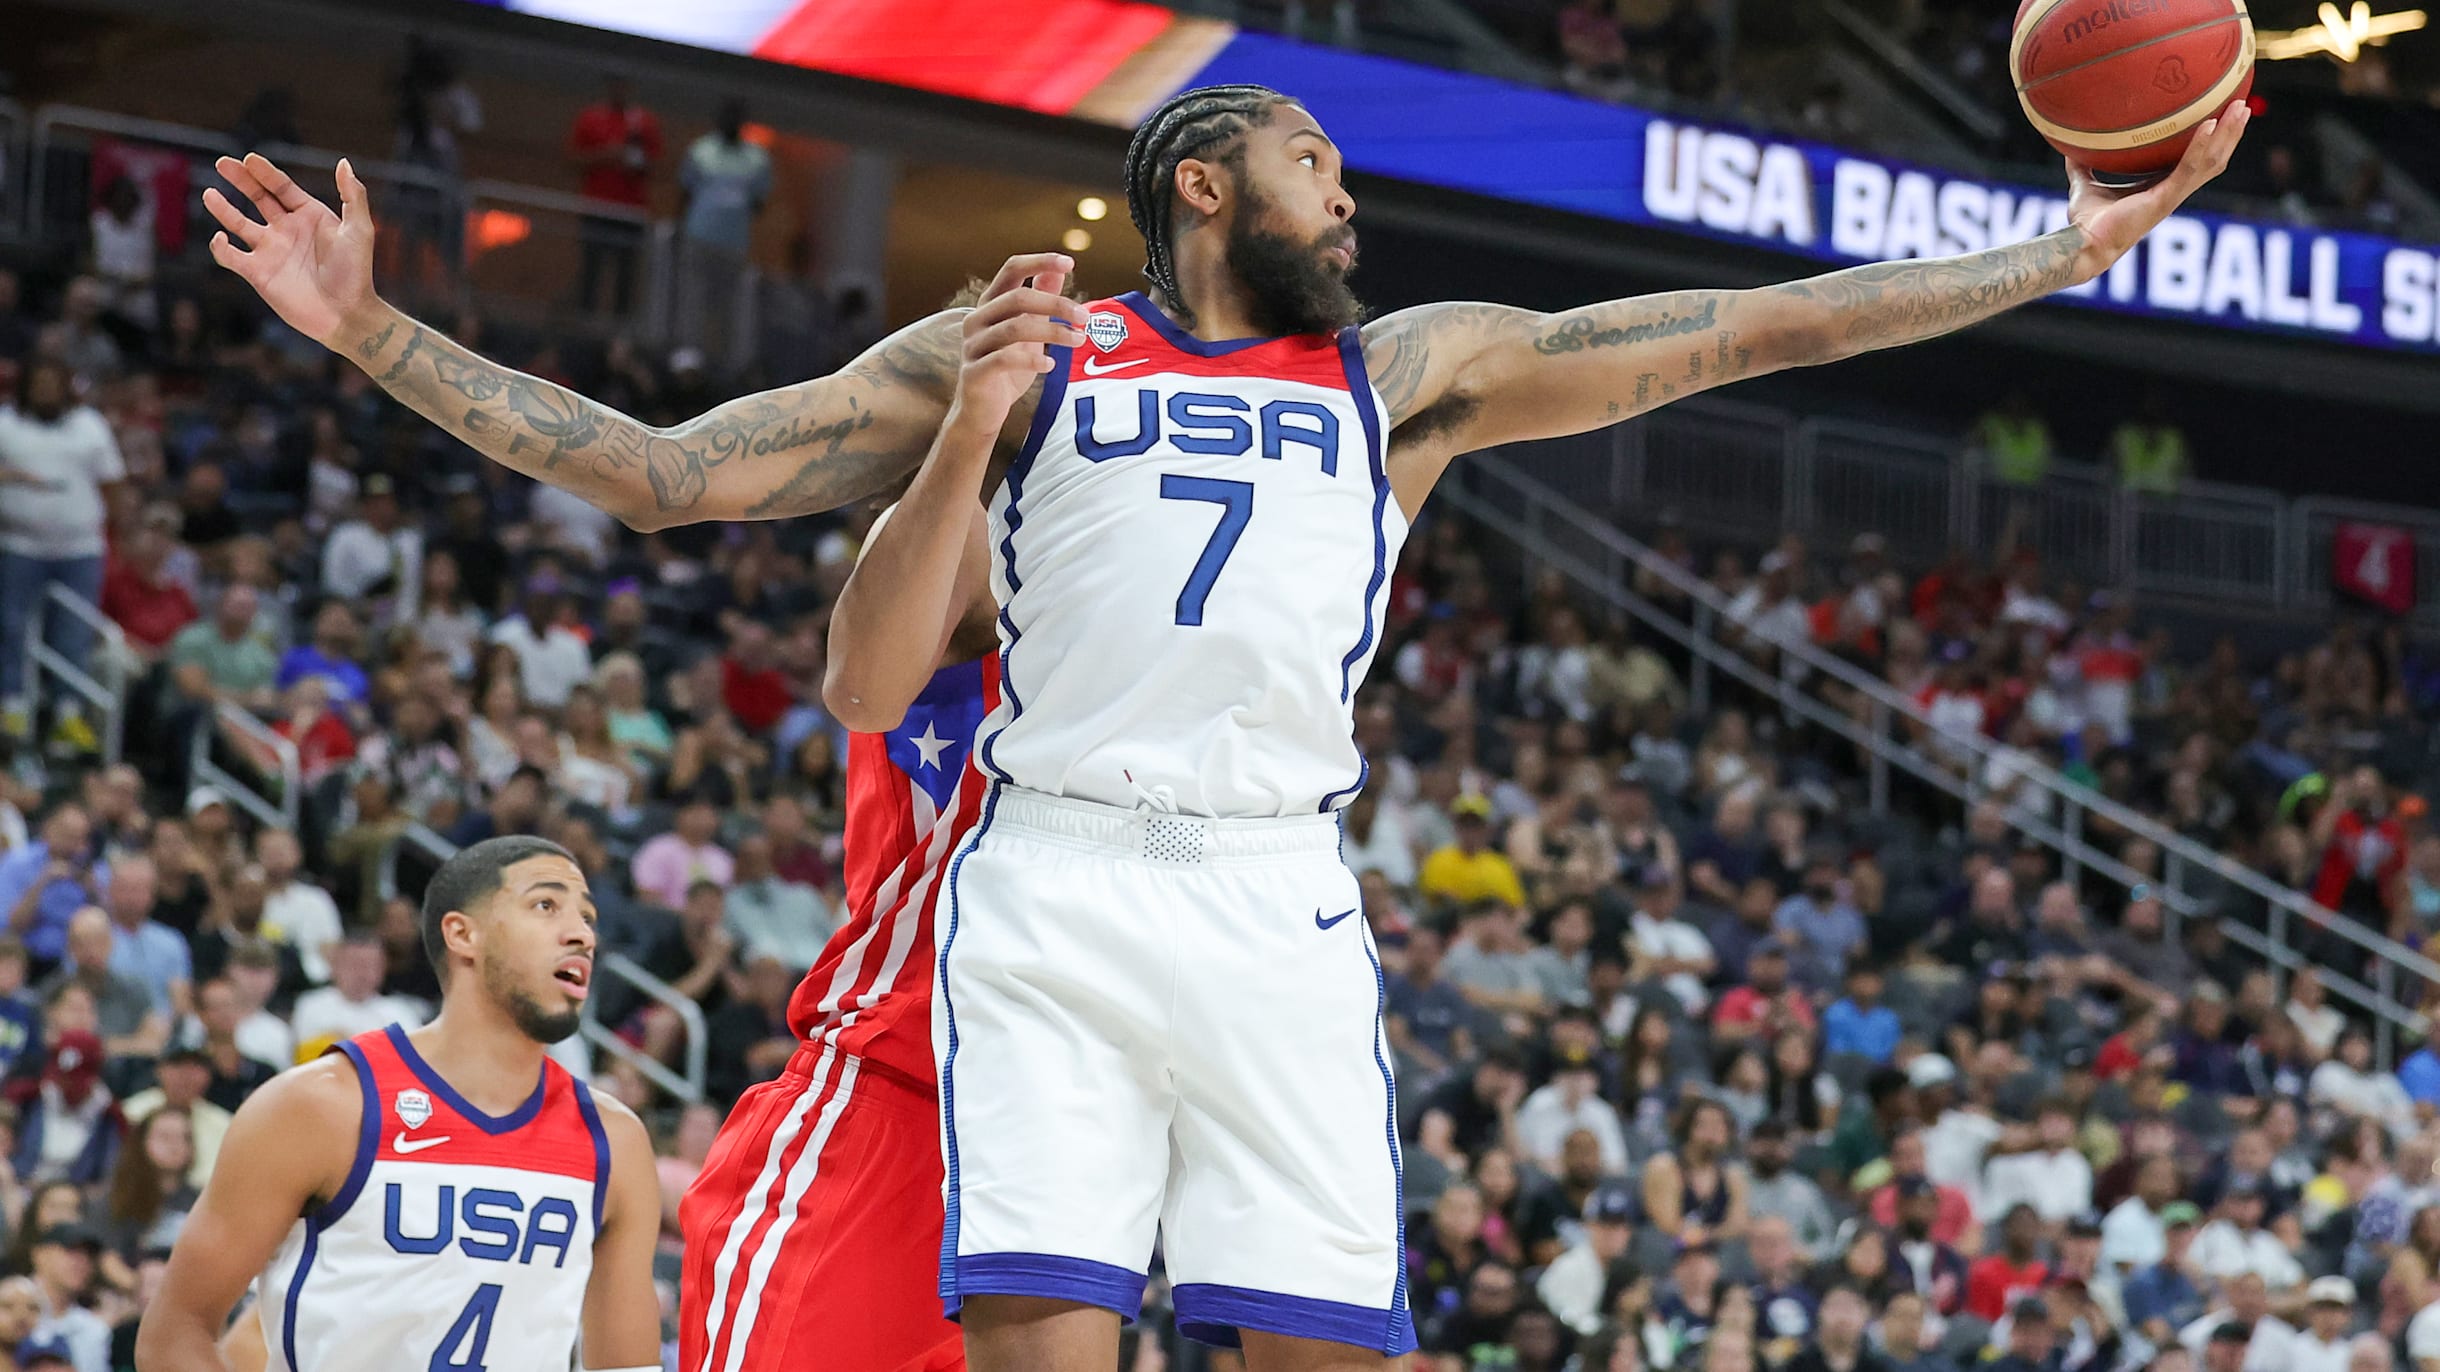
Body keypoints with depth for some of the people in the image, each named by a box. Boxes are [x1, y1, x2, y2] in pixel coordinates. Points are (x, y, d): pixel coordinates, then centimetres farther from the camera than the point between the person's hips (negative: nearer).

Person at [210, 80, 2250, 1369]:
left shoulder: (1411, 373, 22)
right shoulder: (1022, 352, 16)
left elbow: (1743, 330, 20)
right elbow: (659, 471, 14)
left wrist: (2066, 252, 17)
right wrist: (374, 331, 7)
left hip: (1279, 908, 2)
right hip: (1053, 889, -2)